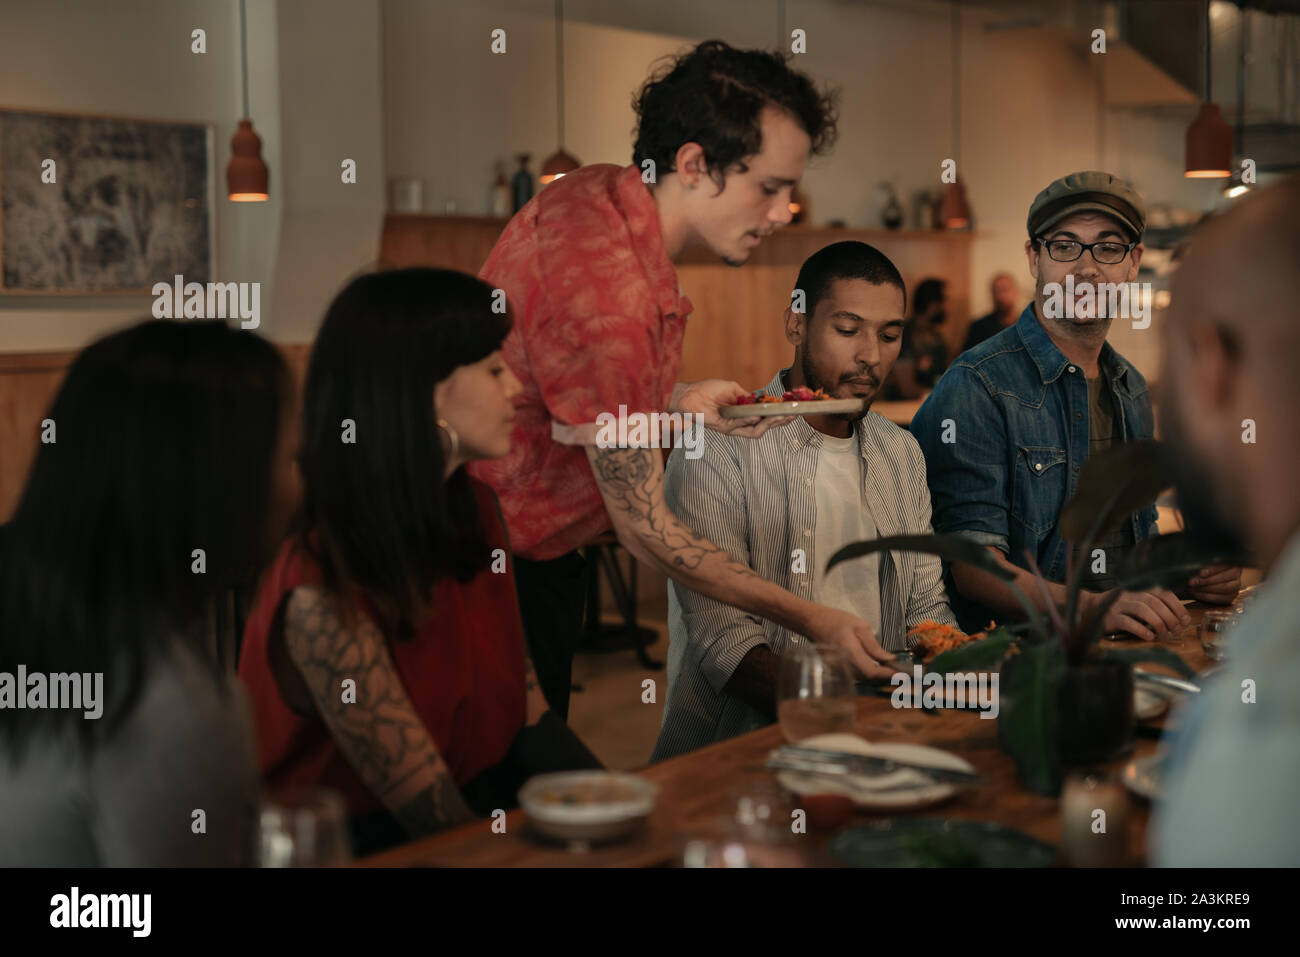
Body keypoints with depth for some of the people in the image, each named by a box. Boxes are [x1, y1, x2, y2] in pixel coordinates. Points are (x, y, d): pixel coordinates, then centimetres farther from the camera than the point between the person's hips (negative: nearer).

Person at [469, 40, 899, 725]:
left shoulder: (594, 193, -1)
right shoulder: (611, 296, -30)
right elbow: (646, 532, -24)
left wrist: (680, 401, -3)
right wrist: (808, 620, -20)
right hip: (507, 570, -10)